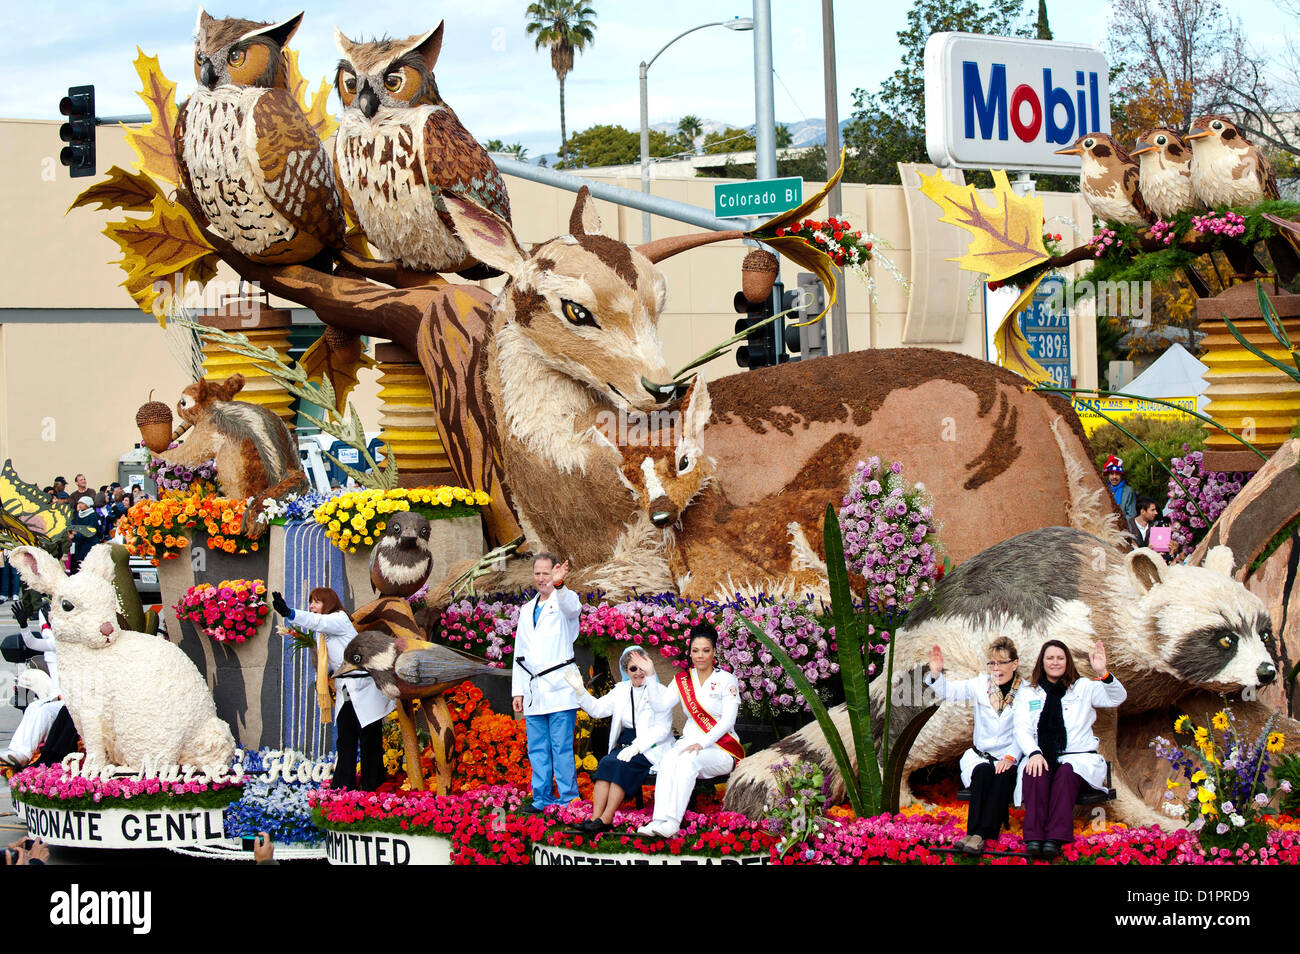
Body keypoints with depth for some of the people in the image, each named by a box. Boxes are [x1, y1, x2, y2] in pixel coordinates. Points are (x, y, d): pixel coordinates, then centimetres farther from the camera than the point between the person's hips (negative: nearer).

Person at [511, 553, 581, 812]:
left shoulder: (564, 601, 2)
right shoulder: (526, 611, 20)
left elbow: (572, 608, -26)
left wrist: (558, 585, -46)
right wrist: (518, 691, 15)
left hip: (560, 690, -6)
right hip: (534, 693, 6)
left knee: (562, 748, -7)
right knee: (537, 750, 7)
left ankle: (568, 800, -4)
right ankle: (542, 799, 12)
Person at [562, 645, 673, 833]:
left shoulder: (659, 691, -1)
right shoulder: (622, 690, 17)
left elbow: (661, 729, -12)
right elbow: (597, 709, 9)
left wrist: (636, 747, -24)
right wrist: (580, 690, -6)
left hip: (651, 748, -5)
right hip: (626, 745, 5)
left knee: (619, 764, -29)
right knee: (606, 763, -24)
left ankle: (606, 819, -32)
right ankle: (595, 817, -34)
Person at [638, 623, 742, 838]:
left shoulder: (726, 680, 1)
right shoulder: (683, 680, 14)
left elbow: (728, 721, -9)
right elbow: (660, 705, 2)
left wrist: (702, 744, -22)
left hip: (721, 749, -3)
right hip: (689, 741, 3)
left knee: (689, 759, -35)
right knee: (669, 758, -31)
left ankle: (673, 823, -45)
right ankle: (661, 819, -45)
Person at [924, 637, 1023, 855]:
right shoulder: (981, 685, 9)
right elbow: (948, 692, 7)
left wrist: (1010, 757, -17)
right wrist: (936, 674, -14)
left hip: (1009, 760, -2)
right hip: (980, 756, 2)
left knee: (1004, 775, -34)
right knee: (984, 772, -31)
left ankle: (980, 835, -40)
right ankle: (974, 833, -40)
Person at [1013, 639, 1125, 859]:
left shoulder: (1083, 688, 15)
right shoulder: (1028, 693, 19)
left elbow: (1117, 698, -1)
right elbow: (1022, 730, 6)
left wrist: (1103, 673, -20)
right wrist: (1034, 753, -15)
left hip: (1077, 757, -1)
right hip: (1041, 757, 1)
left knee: (1066, 773, -35)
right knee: (1036, 773, -33)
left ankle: (1055, 839, -46)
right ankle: (1033, 838, -46)